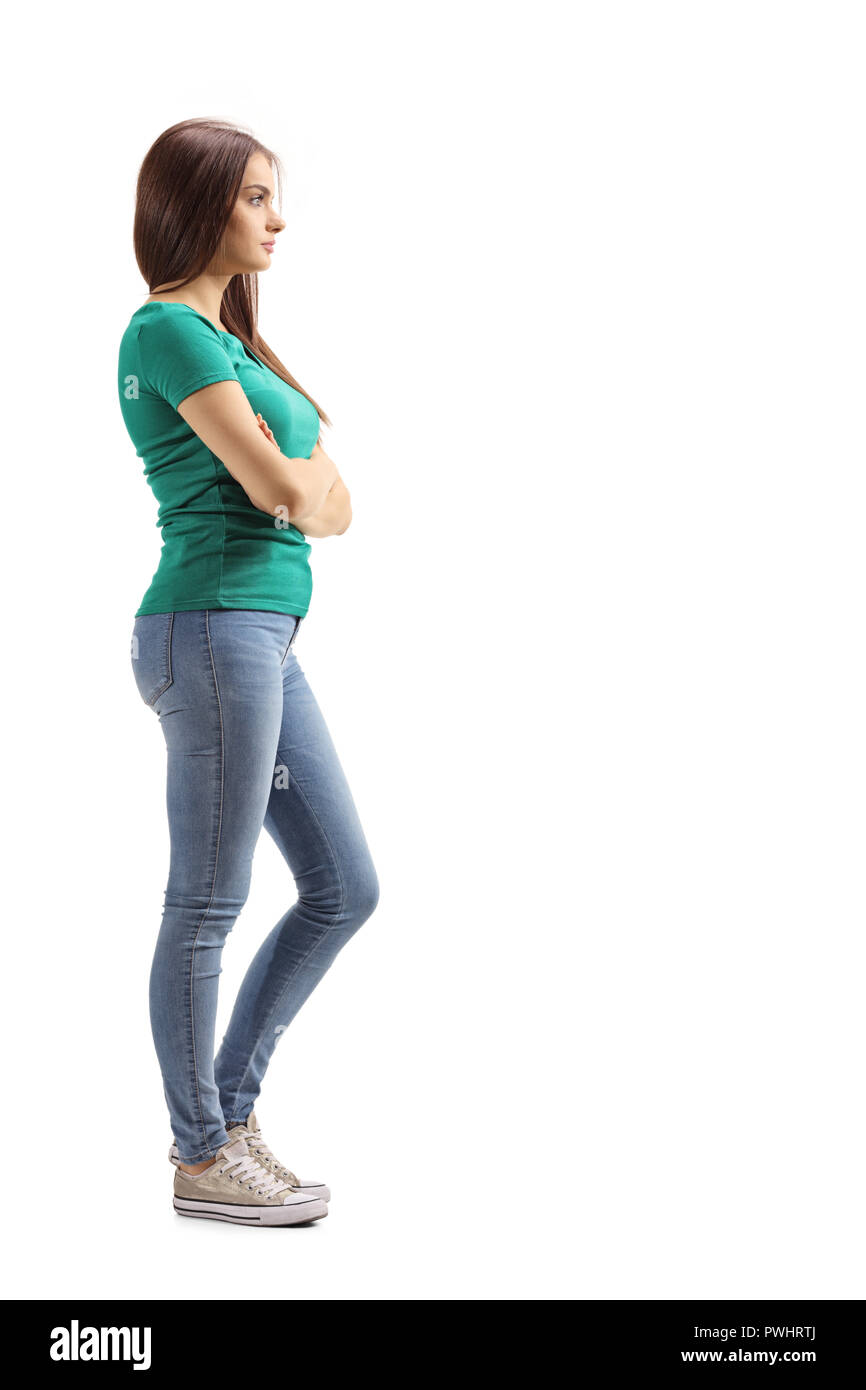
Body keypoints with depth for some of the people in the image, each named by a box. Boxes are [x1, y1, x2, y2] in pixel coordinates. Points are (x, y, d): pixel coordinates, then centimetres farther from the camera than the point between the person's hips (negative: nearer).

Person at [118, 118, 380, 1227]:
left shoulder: (225, 336, 21)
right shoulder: (170, 329, -8)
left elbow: (334, 510, 16)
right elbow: (283, 488, -16)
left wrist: (311, 484, -5)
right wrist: (316, 471, 5)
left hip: (265, 636, 10)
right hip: (214, 628, -10)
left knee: (344, 890, 12)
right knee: (207, 907, 0)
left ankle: (225, 1106, 22)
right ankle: (204, 1158, 13)